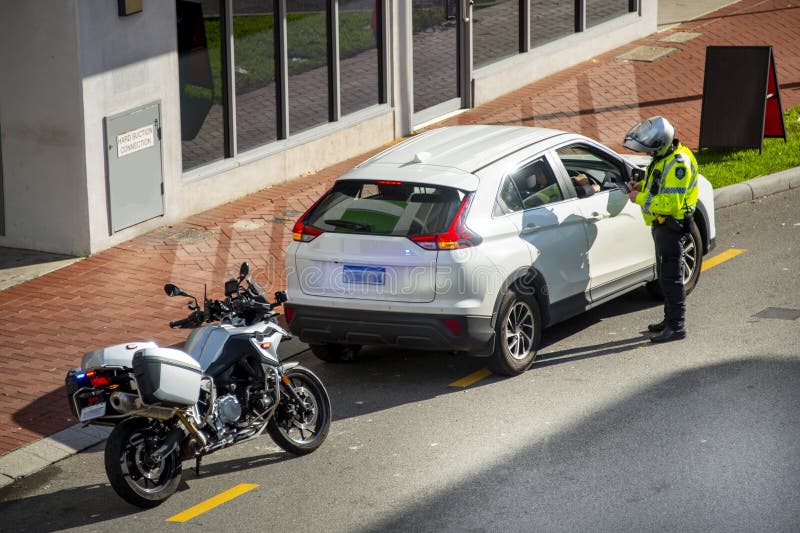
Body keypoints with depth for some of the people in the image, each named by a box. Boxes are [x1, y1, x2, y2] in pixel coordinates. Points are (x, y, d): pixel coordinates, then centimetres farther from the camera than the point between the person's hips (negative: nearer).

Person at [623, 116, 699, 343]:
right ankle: (670, 319, 29)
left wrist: (640, 198, -21)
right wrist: (641, 186, 4)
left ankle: (677, 326, -4)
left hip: (672, 225, -10)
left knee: (671, 277, -7)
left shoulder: (678, 164, -24)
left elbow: (670, 203, -29)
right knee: (665, 275, 18)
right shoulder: (662, 157, 8)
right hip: (661, 224, 10)